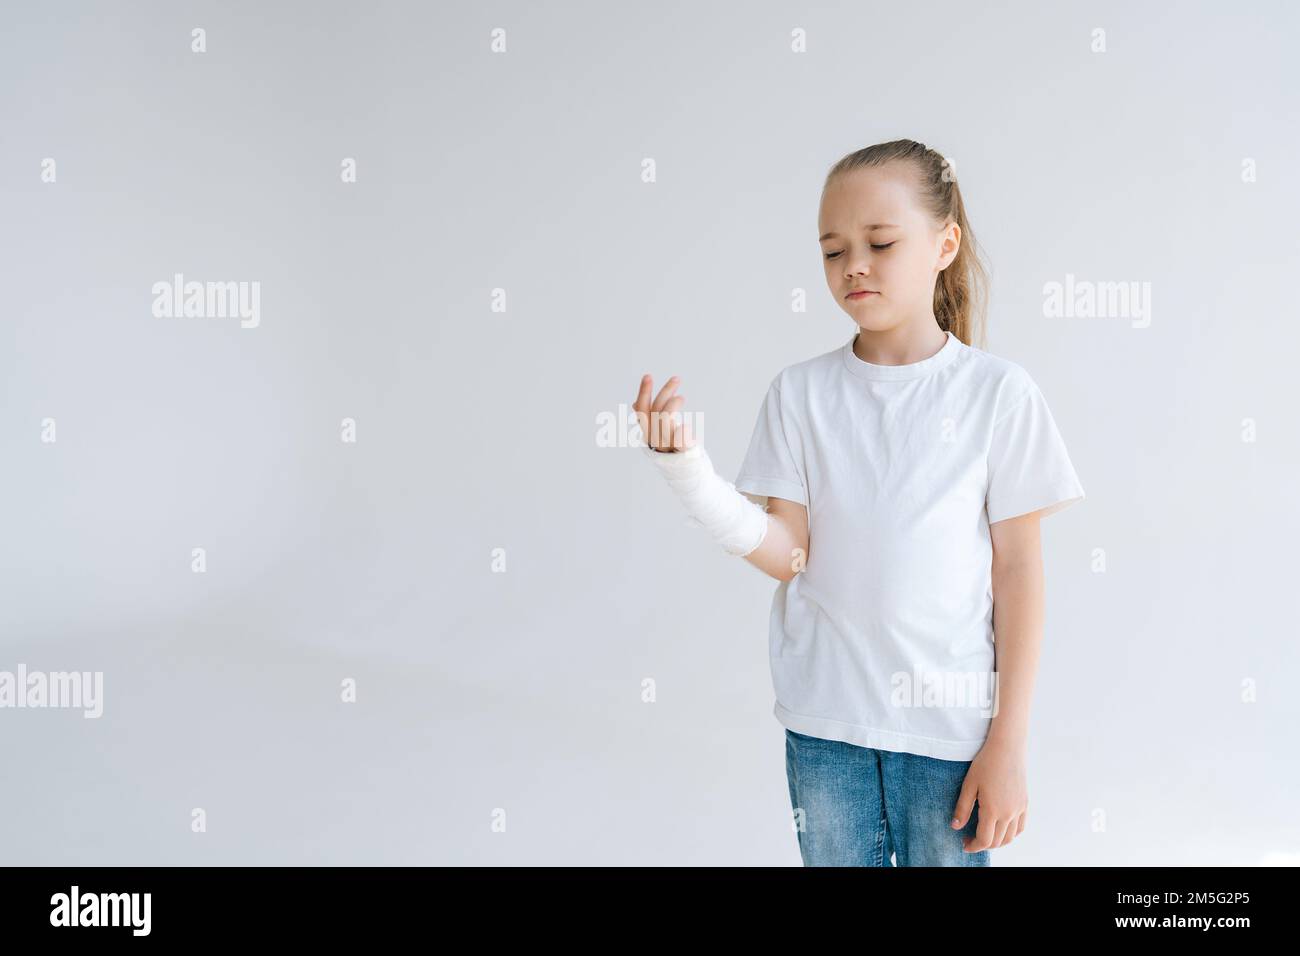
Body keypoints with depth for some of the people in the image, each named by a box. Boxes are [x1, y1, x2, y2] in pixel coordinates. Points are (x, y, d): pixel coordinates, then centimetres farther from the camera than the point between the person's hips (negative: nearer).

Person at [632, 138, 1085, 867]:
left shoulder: (998, 392, -6)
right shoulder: (800, 393, 0)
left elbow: (1019, 570, -4)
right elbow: (786, 554, -4)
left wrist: (1009, 745, -4)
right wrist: (686, 465, -18)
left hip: (948, 723, -2)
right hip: (823, 722, 2)